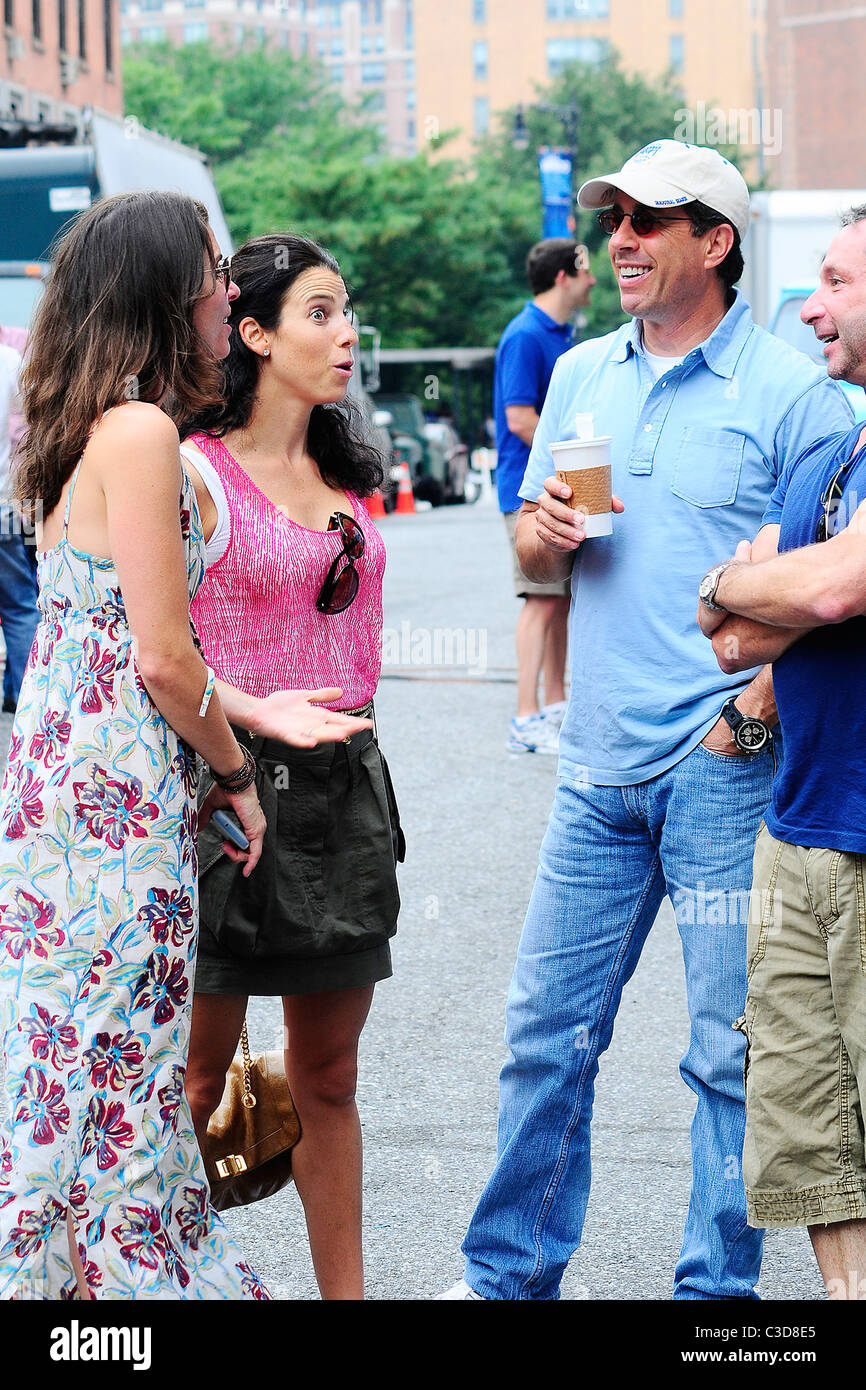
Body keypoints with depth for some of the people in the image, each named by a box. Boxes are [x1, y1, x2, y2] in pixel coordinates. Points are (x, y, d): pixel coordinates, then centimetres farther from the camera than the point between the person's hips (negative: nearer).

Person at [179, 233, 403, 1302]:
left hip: (345, 781, 6)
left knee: (328, 1075, 12)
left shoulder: (344, 471, 13)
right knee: (200, 1070, 2)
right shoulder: (195, 471, -9)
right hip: (236, 778, -6)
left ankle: (344, 1290, 21)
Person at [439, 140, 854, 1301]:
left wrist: (762, 704, -19)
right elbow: (534, 557, 19)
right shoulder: (582, 374, 13)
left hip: (728, 769, -5)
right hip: (601, 766, 5)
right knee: (548, 1029, 10)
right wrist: (547, 532, -3)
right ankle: (510, 1274, 23)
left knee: (735, 1047, 1)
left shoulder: (790, 390, -5)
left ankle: (718, 1290, 14)